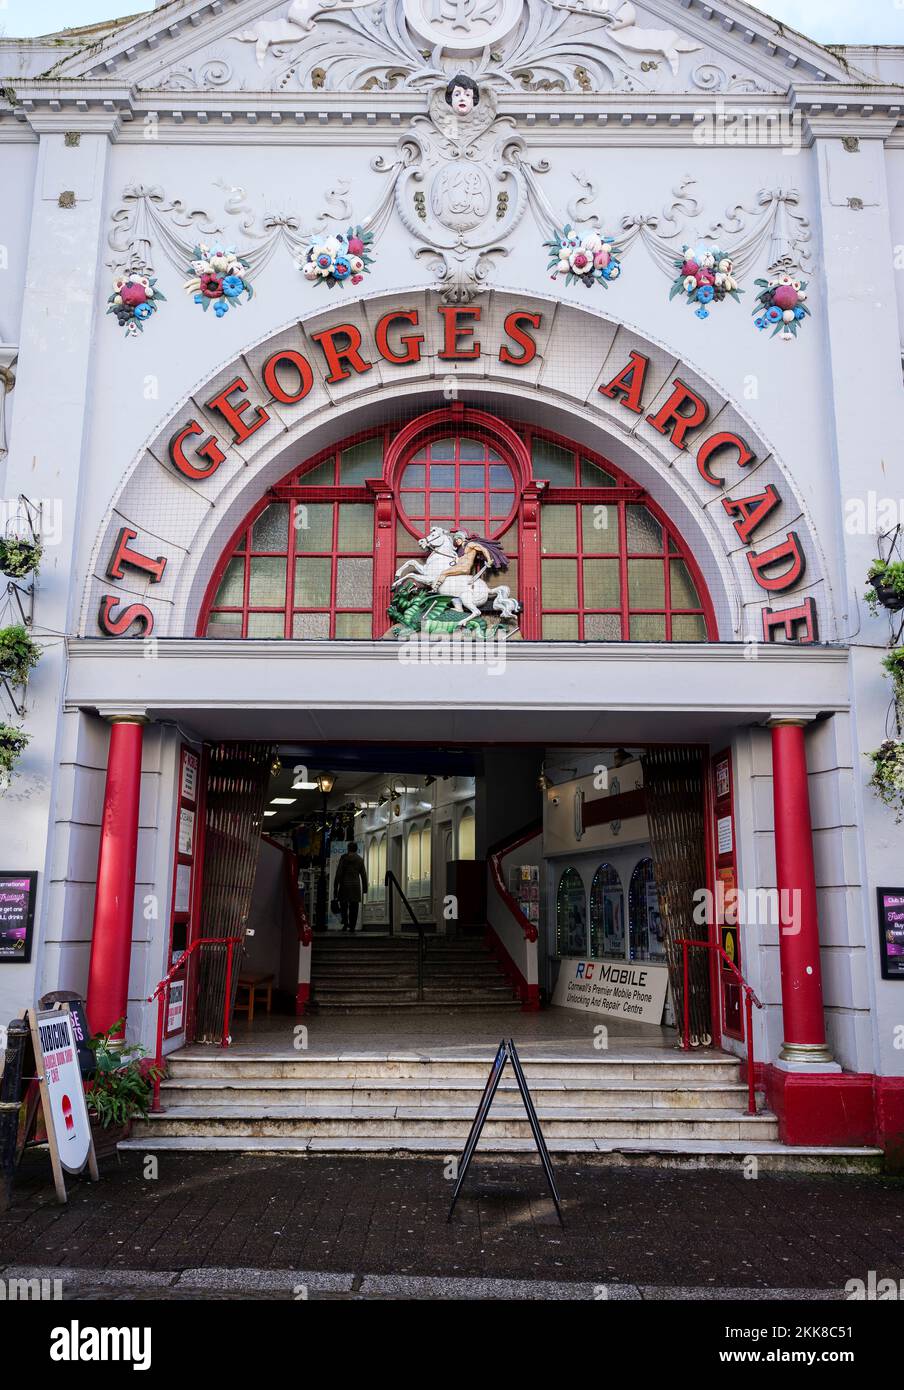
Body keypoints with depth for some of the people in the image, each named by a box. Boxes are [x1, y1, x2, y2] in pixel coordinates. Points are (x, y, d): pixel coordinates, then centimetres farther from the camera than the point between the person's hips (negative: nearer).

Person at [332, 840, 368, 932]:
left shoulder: (343, 858, -3)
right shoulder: (360, 859, 7)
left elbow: (338, 873, -5)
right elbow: (363, 875, 9)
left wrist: (335, 887, -1)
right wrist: (364, 889, 15)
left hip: (344, 885, -2)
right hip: (356, 886, 2)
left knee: (343, 905, 11)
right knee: (354, 908, 6)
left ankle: (345, 922, -4)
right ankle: (352, 927, 4)